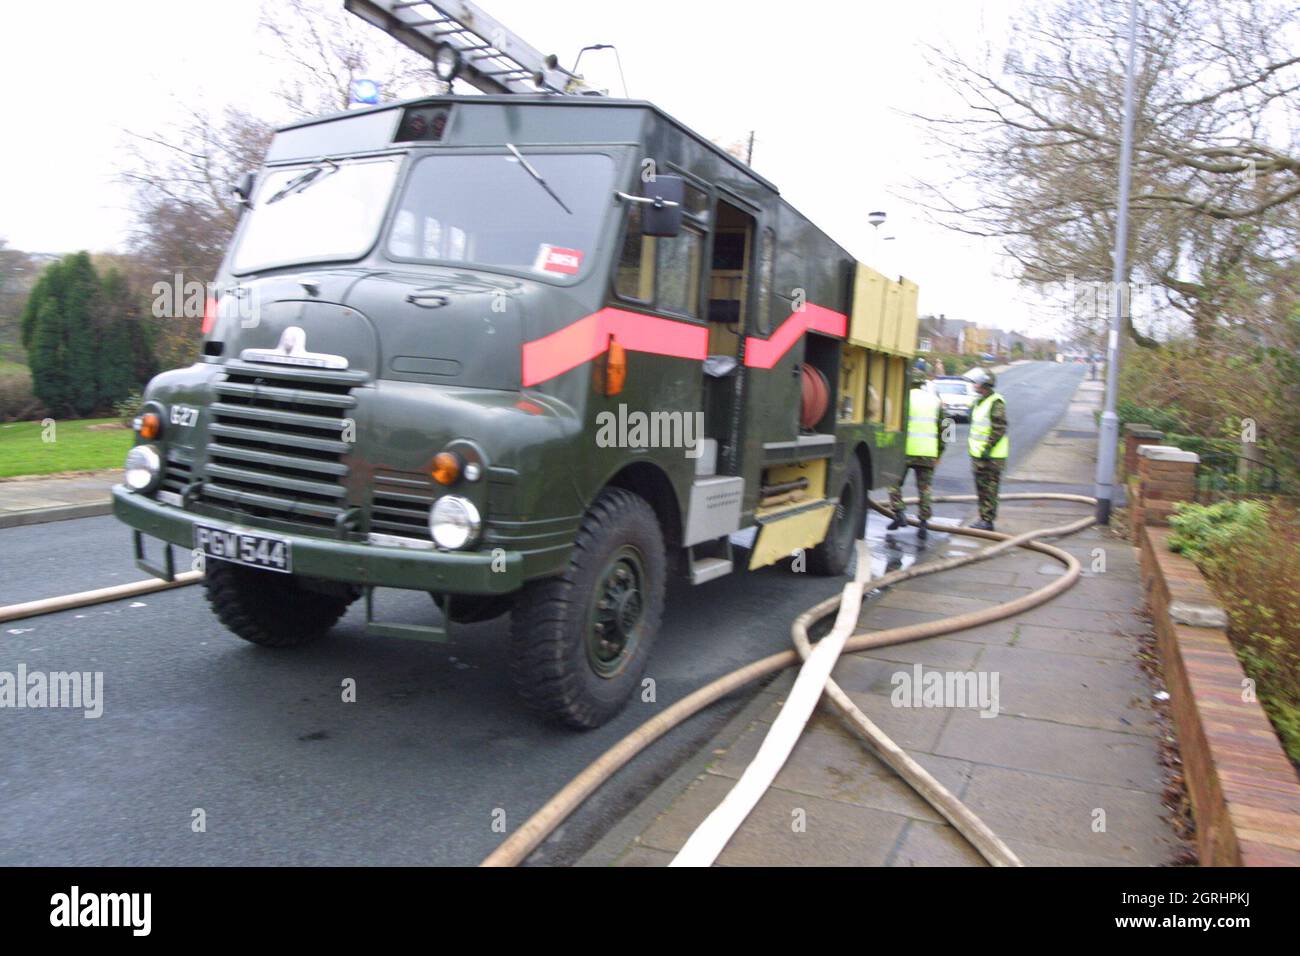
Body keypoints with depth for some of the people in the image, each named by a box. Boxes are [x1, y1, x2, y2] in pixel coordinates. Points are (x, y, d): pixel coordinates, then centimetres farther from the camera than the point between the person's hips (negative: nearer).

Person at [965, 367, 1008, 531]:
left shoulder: (996, 402, -13)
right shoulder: (979, 402, 16)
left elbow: (999, 428, -19)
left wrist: (988, 447, -22)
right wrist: (972, 447, 22)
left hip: (991, 456, -9)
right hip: (978, 454, 10)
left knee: (989, 488, -5)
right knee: (981, 488, 13)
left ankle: (988, 520, -2)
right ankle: (983, 518, 21)